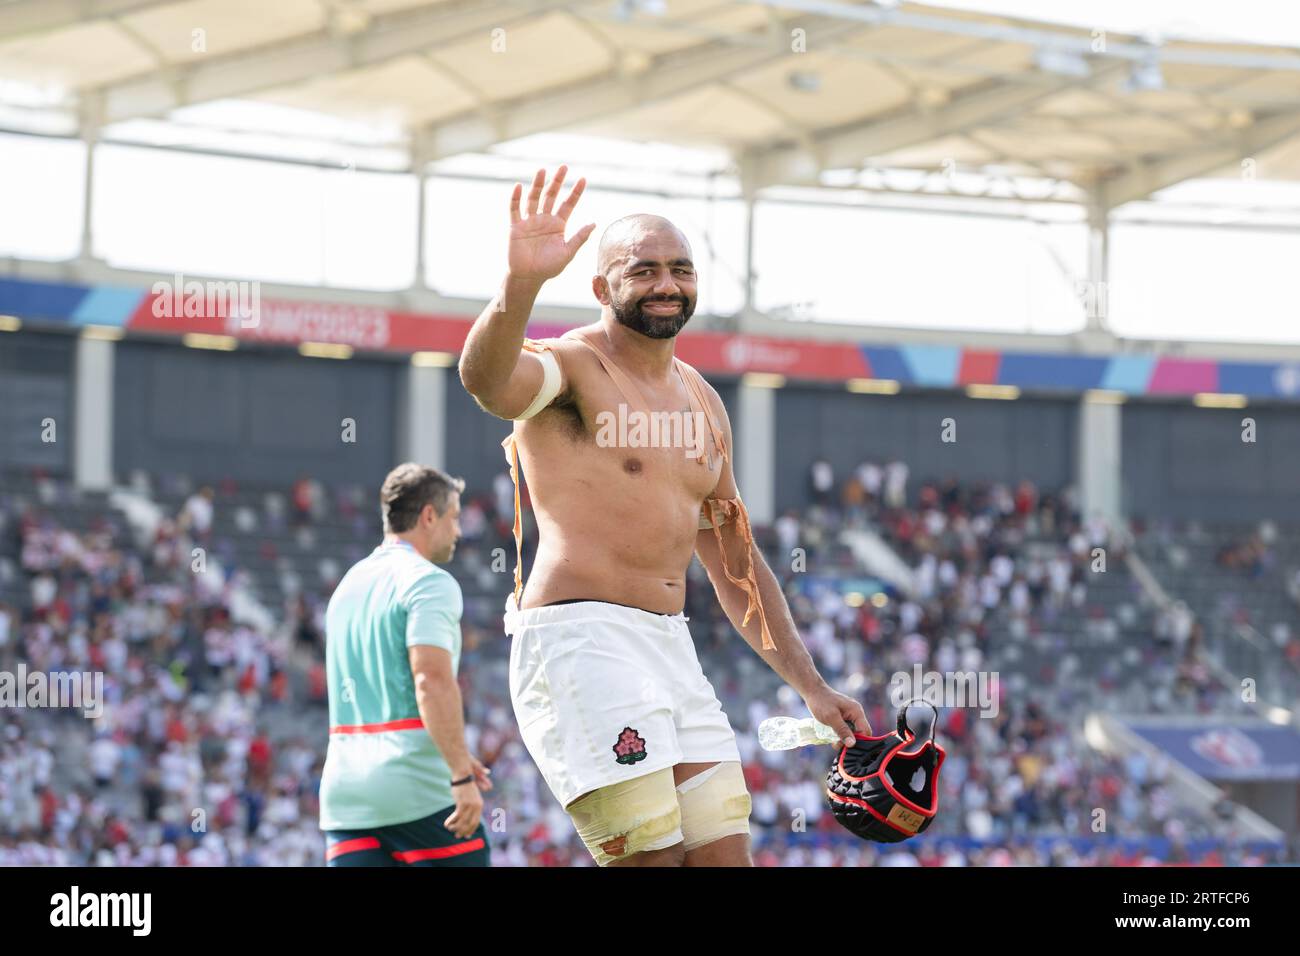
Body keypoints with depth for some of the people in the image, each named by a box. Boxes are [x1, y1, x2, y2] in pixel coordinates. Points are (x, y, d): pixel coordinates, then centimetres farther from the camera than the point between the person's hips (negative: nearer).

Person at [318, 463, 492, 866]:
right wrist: (461, 776, -21)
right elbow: (432, 682, -20)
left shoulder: (348, 586, 19)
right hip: (419, 791, -7)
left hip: (344, 793, 7)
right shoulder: (429, 582, -7)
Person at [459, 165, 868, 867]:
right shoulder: (571, 365, -5)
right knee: (651, 858, -15)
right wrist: (520, 284, -50)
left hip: (672, 649, 8)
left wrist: (810, 686, 20)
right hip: (580, 638, -8)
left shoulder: (701, 401, 19)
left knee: (726, 856, 3)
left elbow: (735, 562, 25)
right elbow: (487, 379, -30)